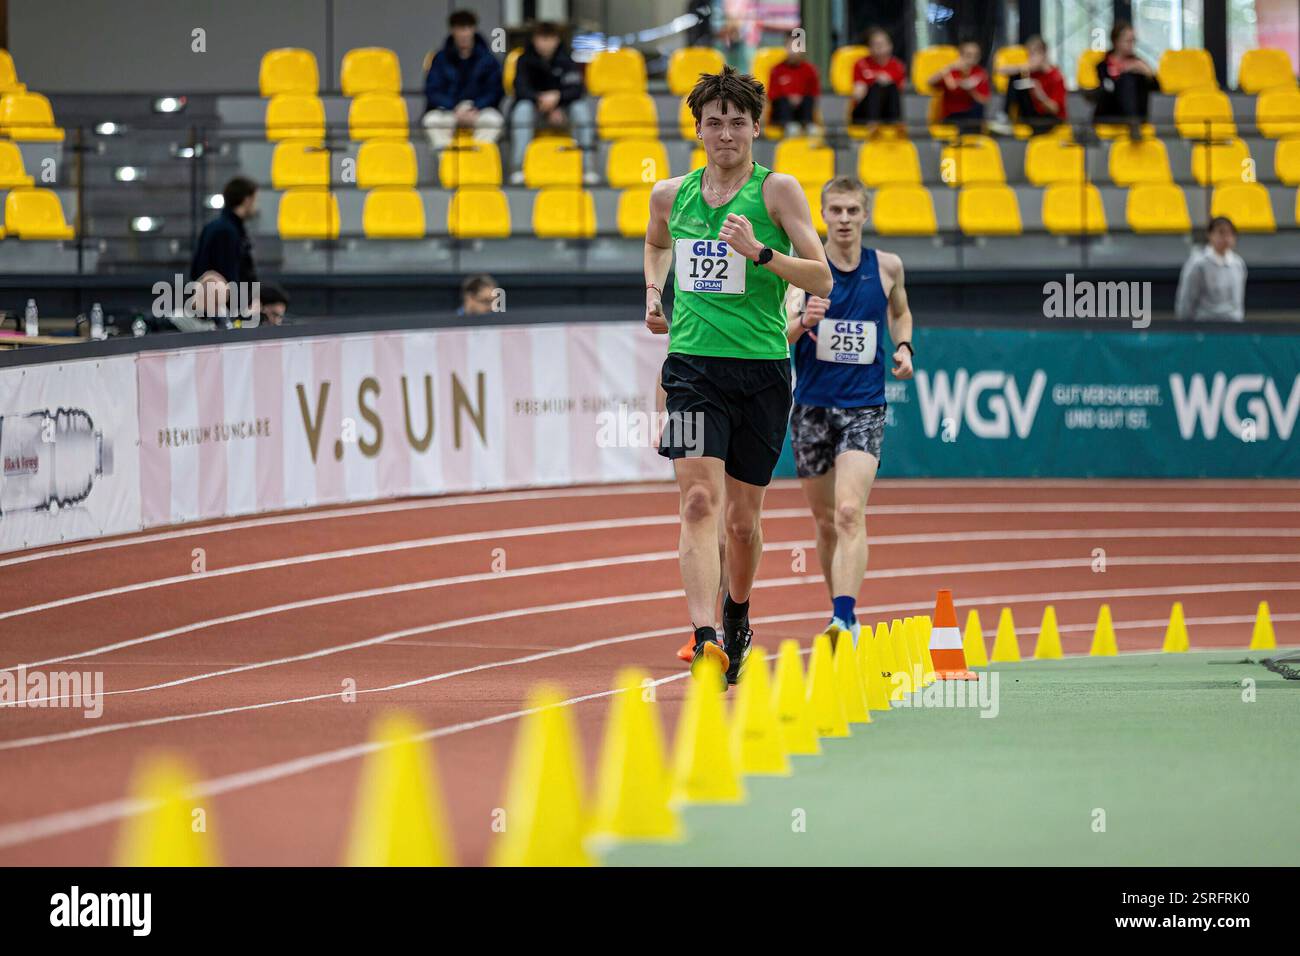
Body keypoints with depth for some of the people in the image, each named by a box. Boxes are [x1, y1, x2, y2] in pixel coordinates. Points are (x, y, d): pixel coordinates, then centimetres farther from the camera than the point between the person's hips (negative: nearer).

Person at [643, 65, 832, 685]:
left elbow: (822, 278, -7)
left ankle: (737, 623, 37)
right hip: (693, 365, 1)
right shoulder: (671, 194, 9)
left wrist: (760, 252, -21)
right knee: (699, 501, -18)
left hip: (762, 370, -1)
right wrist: (654, 292, 16)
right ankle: (704, 640, -30)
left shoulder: (778, 190, -1)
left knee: (743, 518, 10)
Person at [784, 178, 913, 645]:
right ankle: (842, 613, 31)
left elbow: (900, 311, 25)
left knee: (849, 514, -20)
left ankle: (844, 618, -31)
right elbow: (784, 334, -18)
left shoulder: (887, 267, 3)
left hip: (864, 409, -1)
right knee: (826, 522, 12)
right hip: (812, 407, 1)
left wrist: (903, 346, 4)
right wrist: (802, 322, -40)